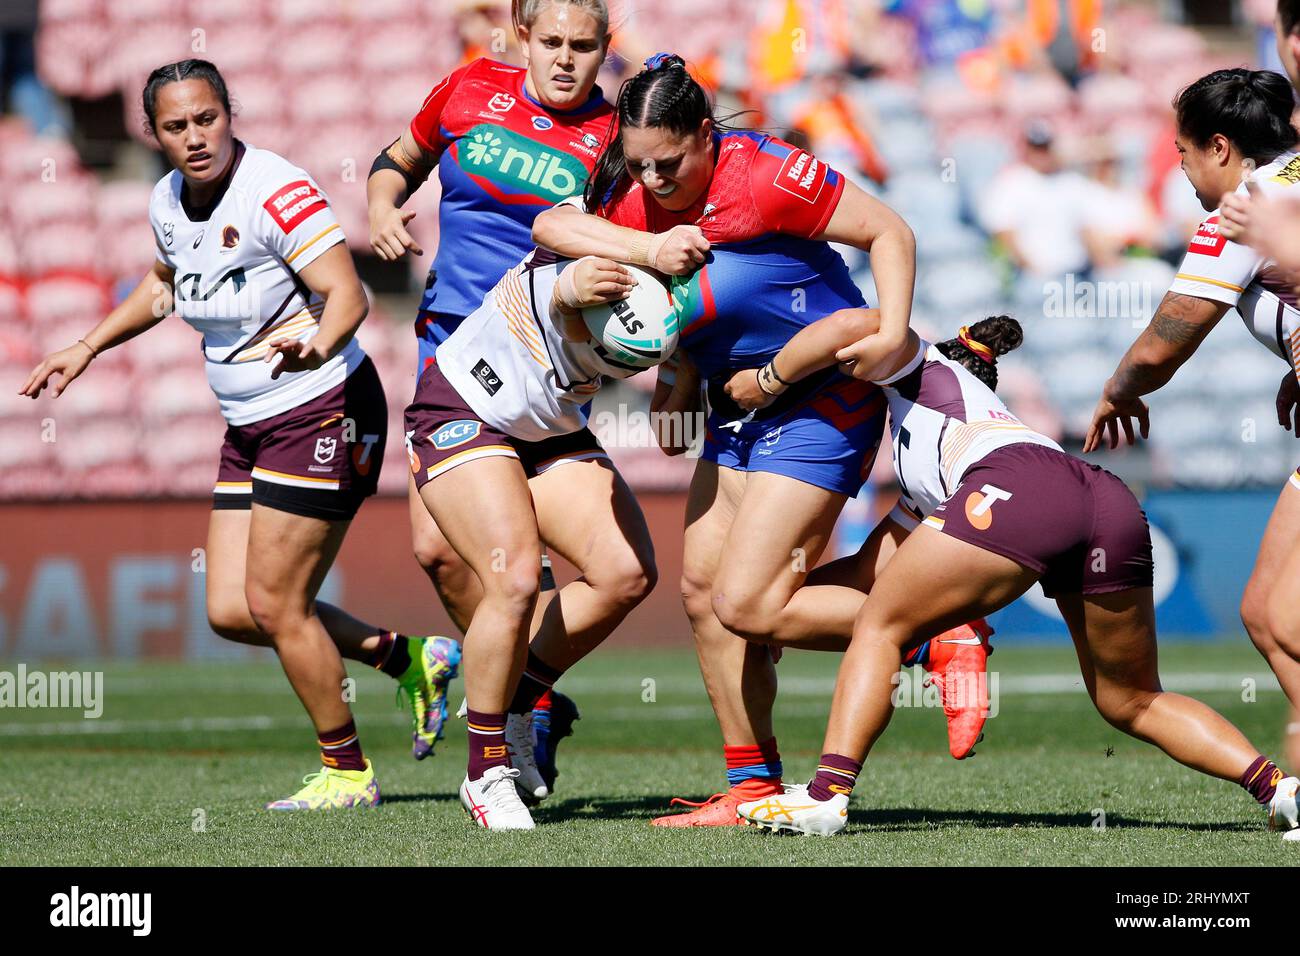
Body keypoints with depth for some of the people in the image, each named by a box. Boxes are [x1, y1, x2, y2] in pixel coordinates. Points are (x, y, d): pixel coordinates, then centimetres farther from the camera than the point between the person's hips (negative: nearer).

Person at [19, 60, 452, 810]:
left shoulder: (279, 192, -20)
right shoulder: (169, 203, 5)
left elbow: (347, 293, -28)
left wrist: (316, 345, -48)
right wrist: (86, 349, 26)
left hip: (323, 413, -8)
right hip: (249, 429, 9)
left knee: (274, 604, -7)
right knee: (231, 612, 4)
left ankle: (348, 771, 11)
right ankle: (407, 658, 21)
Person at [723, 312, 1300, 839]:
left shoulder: (922, 366, 31)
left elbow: (854, 326, 11)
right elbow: (885, 560, 49)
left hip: (1016, 488, -7)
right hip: (1113, 503, 7)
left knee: (879, 628, 8)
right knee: (1131, 704, 19)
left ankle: (828, 793, -8)